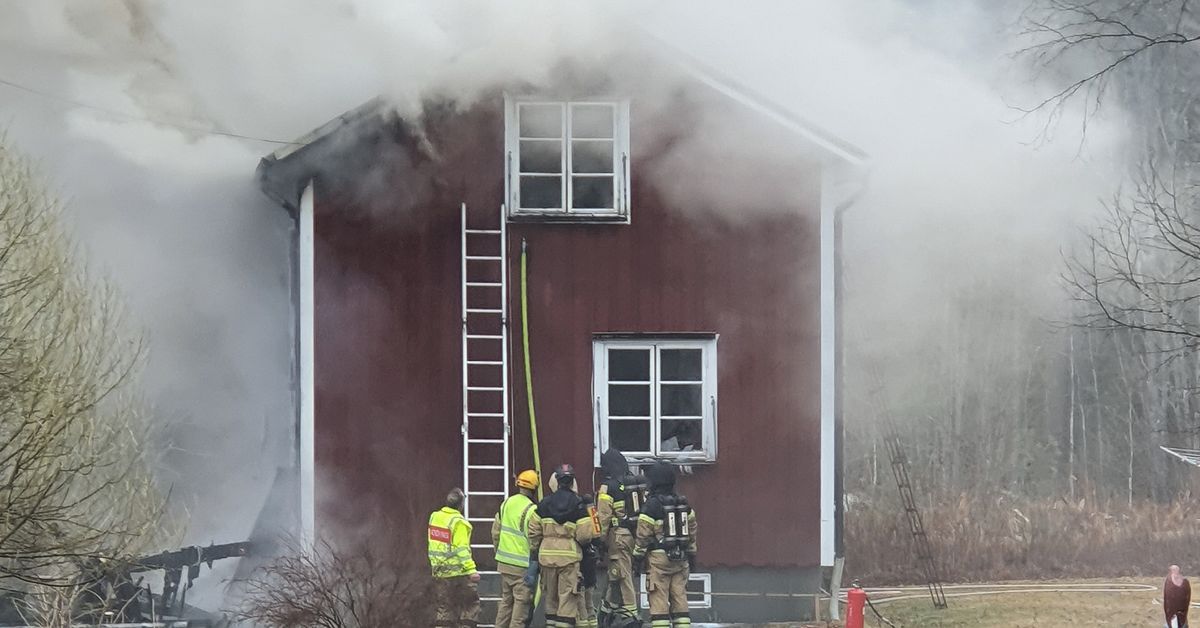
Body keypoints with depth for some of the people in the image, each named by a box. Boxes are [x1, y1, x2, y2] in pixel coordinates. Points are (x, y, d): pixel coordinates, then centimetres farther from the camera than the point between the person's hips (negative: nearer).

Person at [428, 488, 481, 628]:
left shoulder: (434, 517, 5)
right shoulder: (458, 522, -16)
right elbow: (461, 550, -20)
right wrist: (471, 569, -21)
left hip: (439, 572, 7)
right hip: (459, 572, -7)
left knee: (444, 607, 12)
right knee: (470, 605, 4)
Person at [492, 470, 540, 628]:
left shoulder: (505, 504, 4)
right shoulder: (532, 510, -16)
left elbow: (496, 532, 11)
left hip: (504, 562, 7)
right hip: (523, 566, -7)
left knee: (506, 600, 16)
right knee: (522, 603, -1)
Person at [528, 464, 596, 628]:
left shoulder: (545, 503, 3)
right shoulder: (578, 505, -7)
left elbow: (534, 533, 5)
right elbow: (585, 534, -12)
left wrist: (533, 556, 14)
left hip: (547, 555, 3)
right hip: (570, 556, -3)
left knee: (550, 598, 15)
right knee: (568, 599, -1)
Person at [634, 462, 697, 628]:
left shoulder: (651, 505, -10)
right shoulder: (683, 504, 9)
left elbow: (643, 536, -10)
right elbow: (692, 530, 15)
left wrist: (638, 558, -1)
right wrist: (691, 555, 24)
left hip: (659, 558, -6)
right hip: (681, 559, 6)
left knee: (659, 599, -4)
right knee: (680, 597, 8)